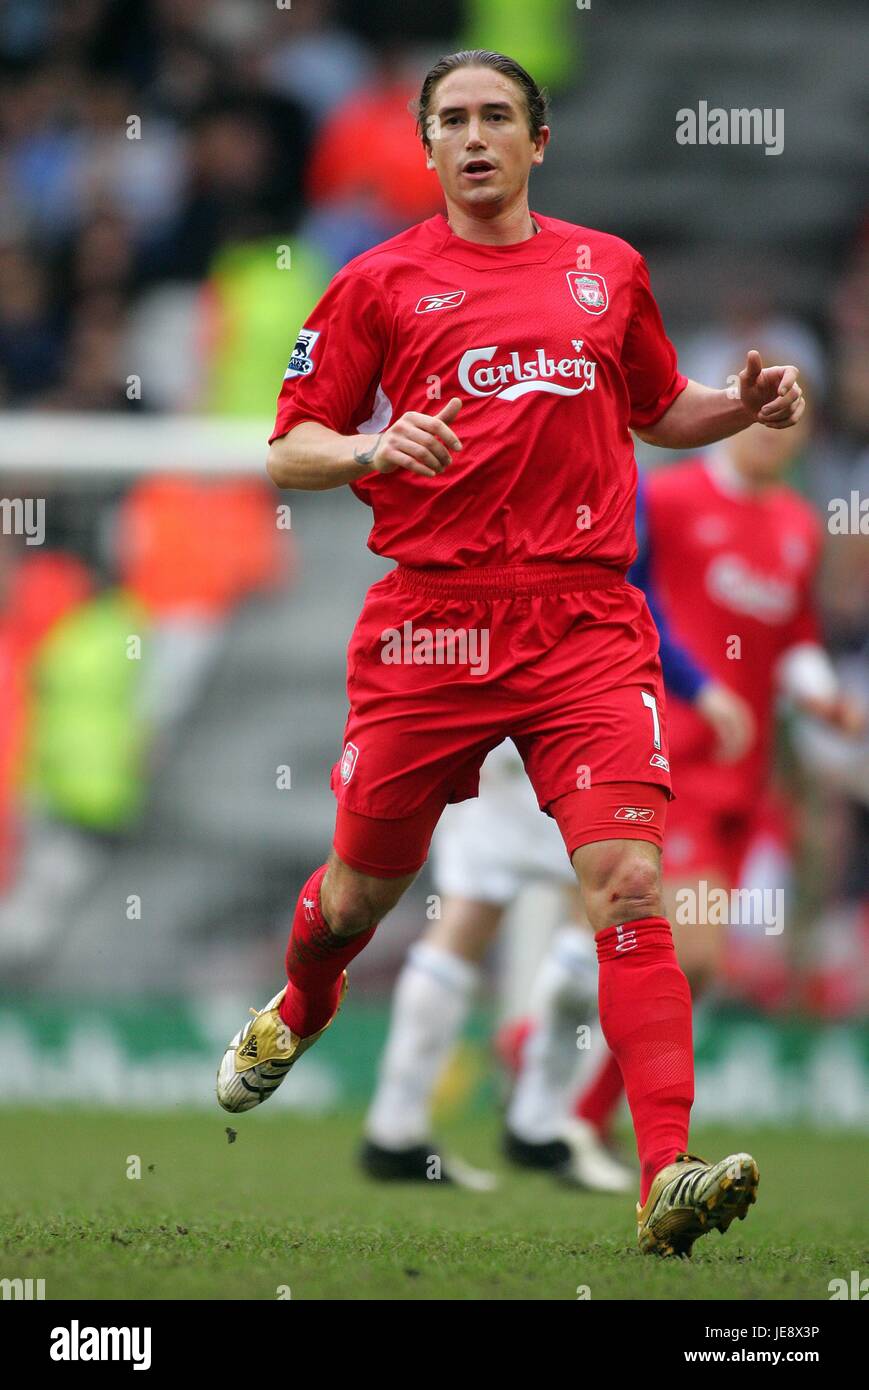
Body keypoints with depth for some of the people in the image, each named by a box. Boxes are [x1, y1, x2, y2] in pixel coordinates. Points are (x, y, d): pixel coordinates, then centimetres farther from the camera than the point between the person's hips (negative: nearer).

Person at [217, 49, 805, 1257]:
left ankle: (668, 1178, -22)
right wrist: (371, 448, -16)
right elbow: (289, 451, 5)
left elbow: (659, 412, 27)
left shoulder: (608, 271, 12)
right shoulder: (380, 283, 4)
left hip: (585, 623, 1)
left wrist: (744, 406, 7)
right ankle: (299, 1010, 49)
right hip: (430, 620, -1)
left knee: (629, 879, -15)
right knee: (366, 885, 12)